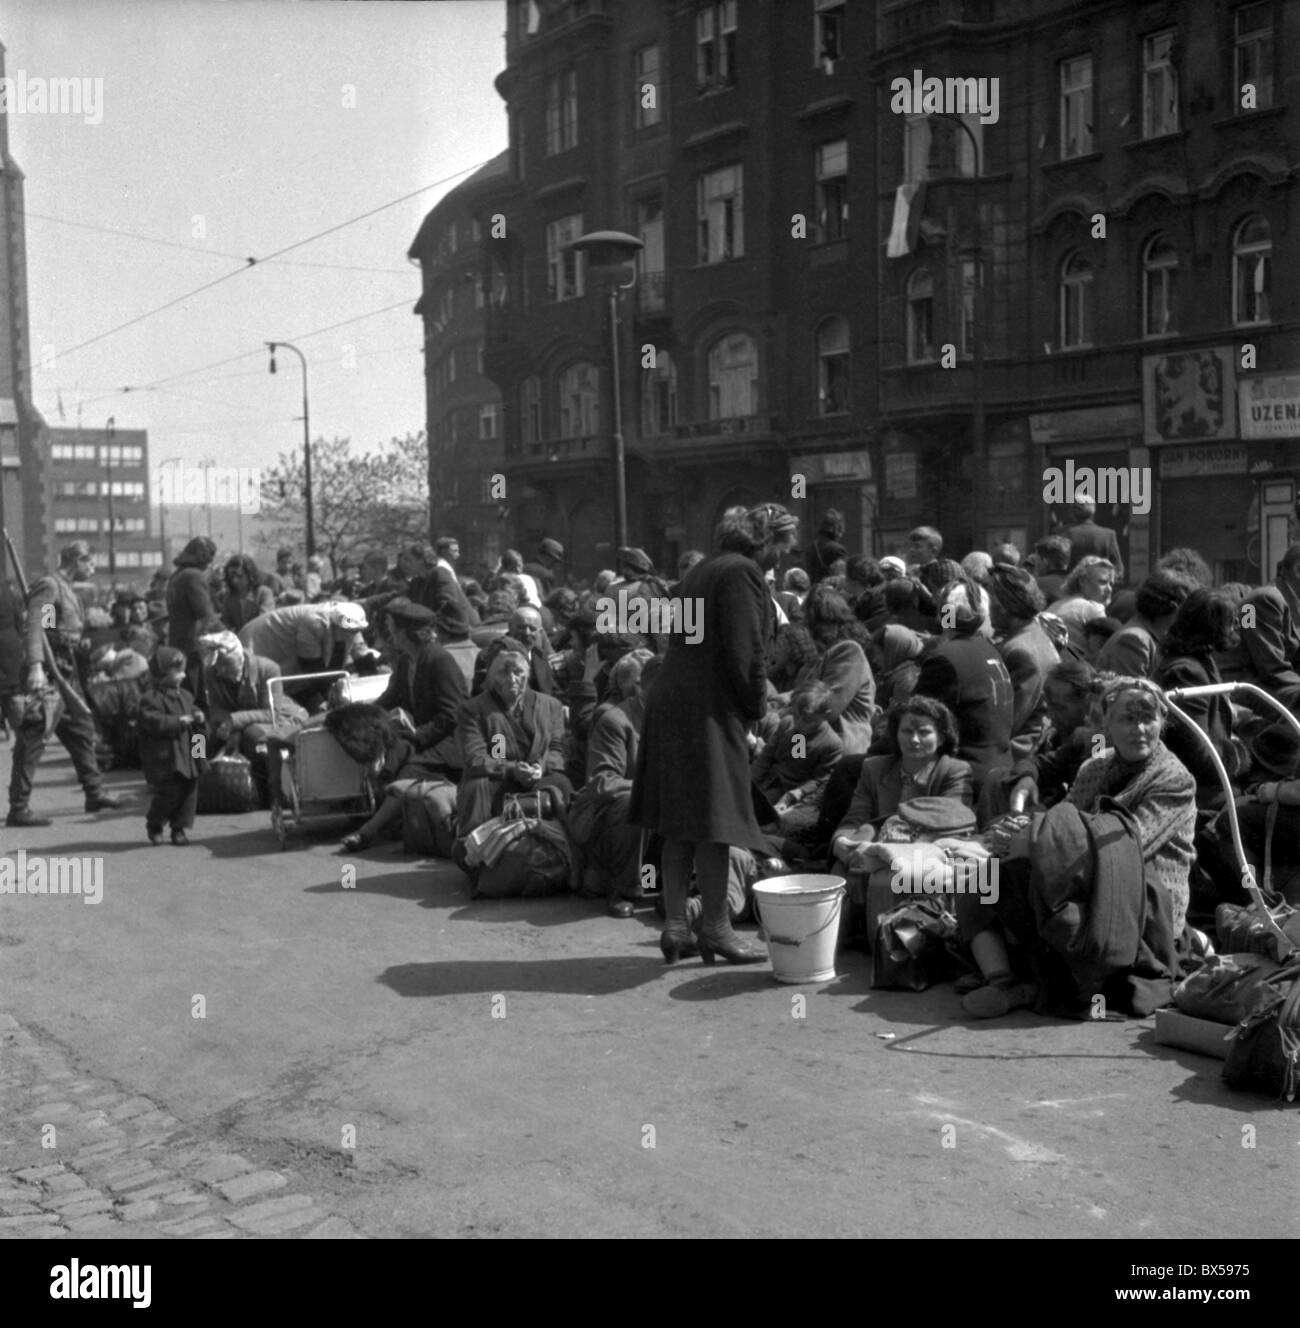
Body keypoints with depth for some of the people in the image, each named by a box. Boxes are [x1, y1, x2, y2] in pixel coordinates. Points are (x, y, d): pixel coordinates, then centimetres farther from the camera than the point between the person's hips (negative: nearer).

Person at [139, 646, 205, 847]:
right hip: (165, 757, -7)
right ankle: (154, 824, 18)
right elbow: (153, 722, -22)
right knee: (168, 792, -7)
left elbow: (193, 710, 25)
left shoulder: (185, 696, 13)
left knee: (188, 790, 6)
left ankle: (179, 828, 18)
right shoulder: (151, 699, -11)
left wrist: (198, 717, 1)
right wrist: (179, 721, -23)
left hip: (187, 754, 7)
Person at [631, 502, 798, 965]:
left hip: (671, 702, 9)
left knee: (681, 826, 11)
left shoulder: (704, 569, 19)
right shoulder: (742, 573, -10)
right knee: (713, 822, -3)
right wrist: (757, 706, -4)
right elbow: (743, 653, -17)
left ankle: (675, 926, 14)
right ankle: (715, 929, 3)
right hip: (709, 709, -9)